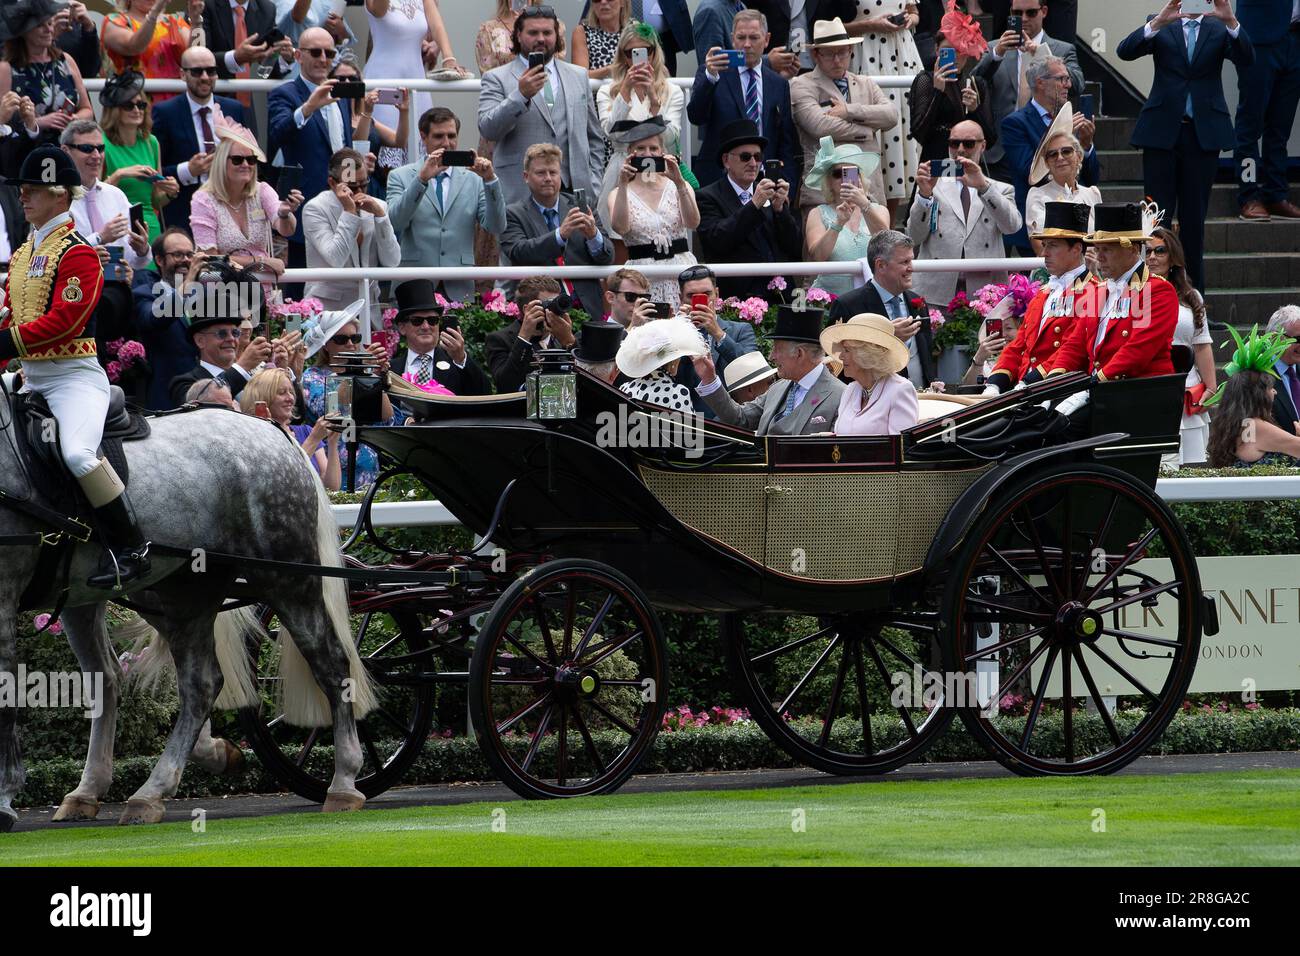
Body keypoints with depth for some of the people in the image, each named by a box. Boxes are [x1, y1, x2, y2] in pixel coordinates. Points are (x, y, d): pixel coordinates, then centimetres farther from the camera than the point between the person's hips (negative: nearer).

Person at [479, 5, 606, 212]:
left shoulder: (578, 76, 18)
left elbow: (594, 138, 22)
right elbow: (488, 130, -9)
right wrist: (520, 96, -20)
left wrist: (593, 184, 10)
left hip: (574, 192, 3)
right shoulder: (496, 78, 5)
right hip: (520, 195, -3)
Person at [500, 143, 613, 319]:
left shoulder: (580, 208, 13)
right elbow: (518, 253, -11)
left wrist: (593, 235, -14)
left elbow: (606, 259, 8)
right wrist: (561, 234, -23)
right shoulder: (514, 214, 7)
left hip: (586, 307, 2)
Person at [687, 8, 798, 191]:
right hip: (716, 178, -3)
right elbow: (696, 116, -11)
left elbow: (787, 142, 15)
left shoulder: (778, 84, 13)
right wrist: (710, 77, -26)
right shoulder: (709, 73, 4)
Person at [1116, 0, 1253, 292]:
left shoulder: (1219, 29, 7)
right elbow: (1125, 51, -12)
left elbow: (1246, 58, -10)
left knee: (1194, 218, 7)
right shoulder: (1161, 28, 4)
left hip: (1204, 133, 1)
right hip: (1162, 131, -1)